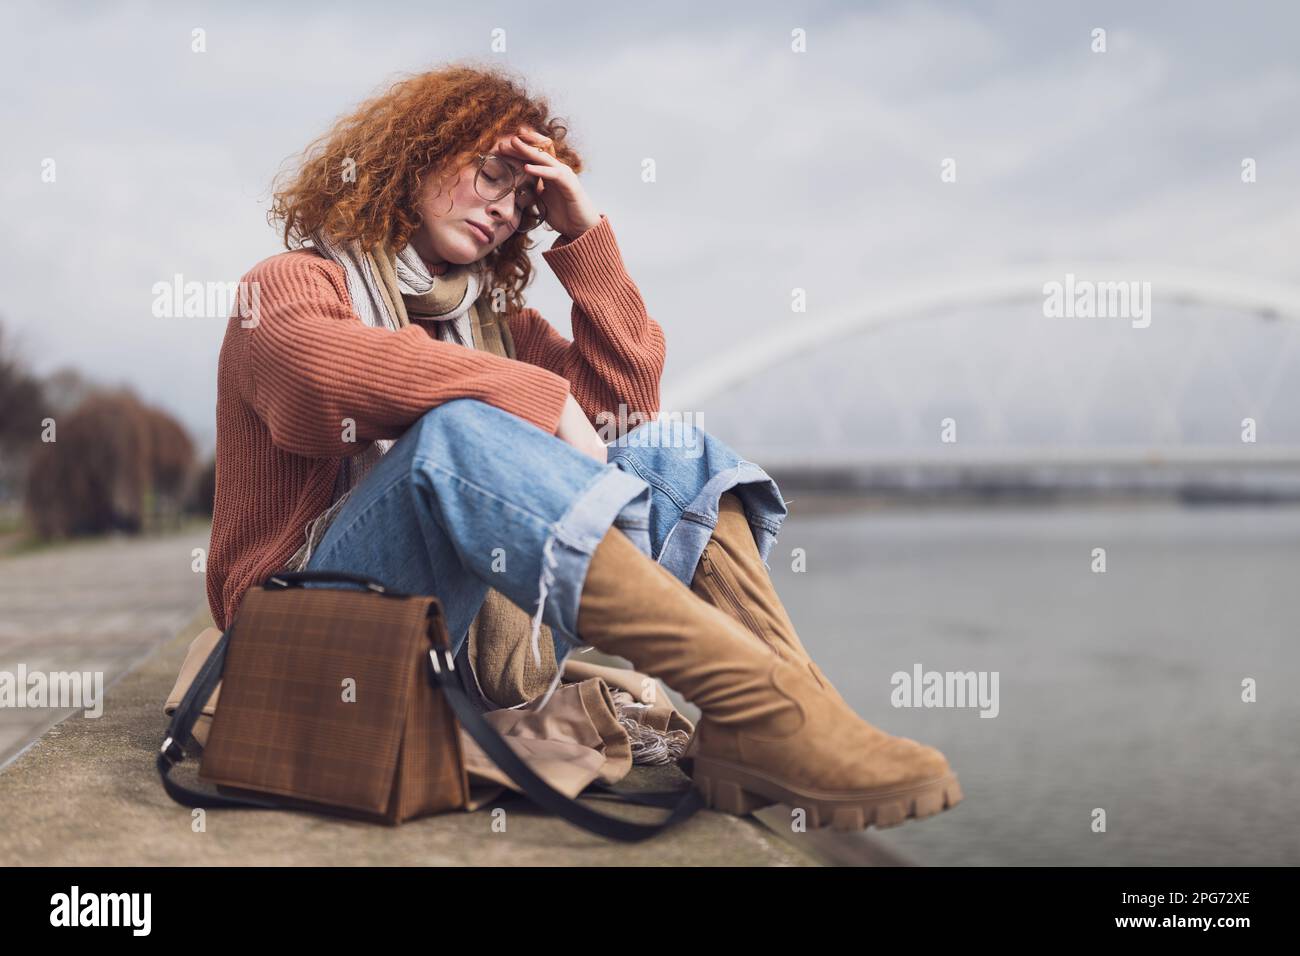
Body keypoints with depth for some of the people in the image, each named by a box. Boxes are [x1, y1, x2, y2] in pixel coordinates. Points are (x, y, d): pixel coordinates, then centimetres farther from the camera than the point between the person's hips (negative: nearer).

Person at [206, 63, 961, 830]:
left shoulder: (489, 315, 24)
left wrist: (586, 234, 8)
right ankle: (757, 703, -45)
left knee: (669, 452, -7)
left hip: (481, 616, 6)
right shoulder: (292, 286, 3)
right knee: (455, 430, -34)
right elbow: (325, 371, -23)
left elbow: (627, 396, 12)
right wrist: (540, 397, -27)